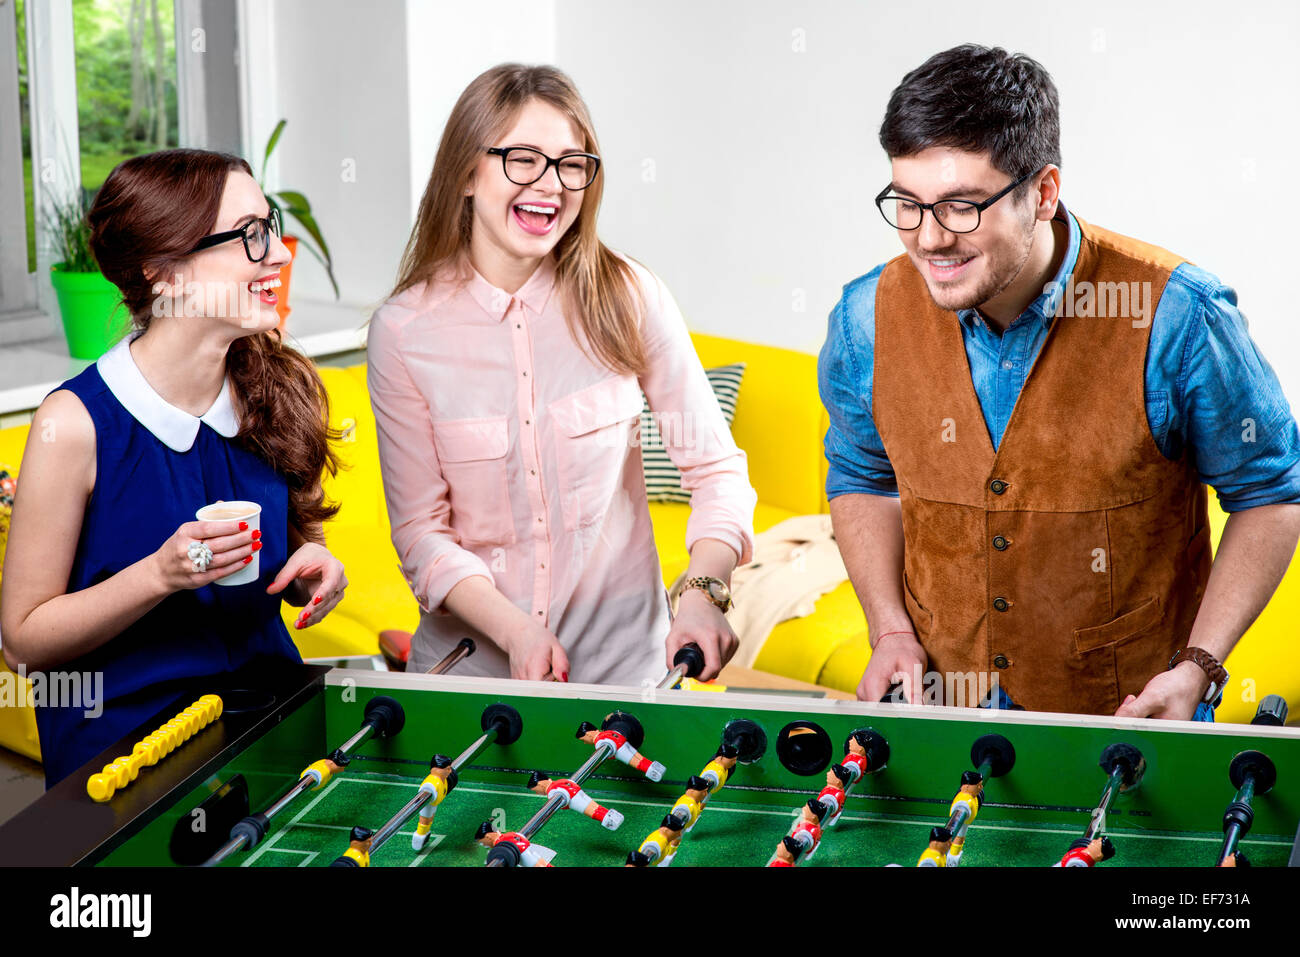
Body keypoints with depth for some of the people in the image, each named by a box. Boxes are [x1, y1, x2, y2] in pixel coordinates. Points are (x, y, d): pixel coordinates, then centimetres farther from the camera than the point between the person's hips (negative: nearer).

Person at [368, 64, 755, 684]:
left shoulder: (628, 298, -3)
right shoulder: (403, 331, -4)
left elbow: (716, 468, 1)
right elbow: (420, 532, -2)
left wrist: (703, 592, -16)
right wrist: (516, 632, -17)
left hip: (623, 663, 0)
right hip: (472, 659, 0)